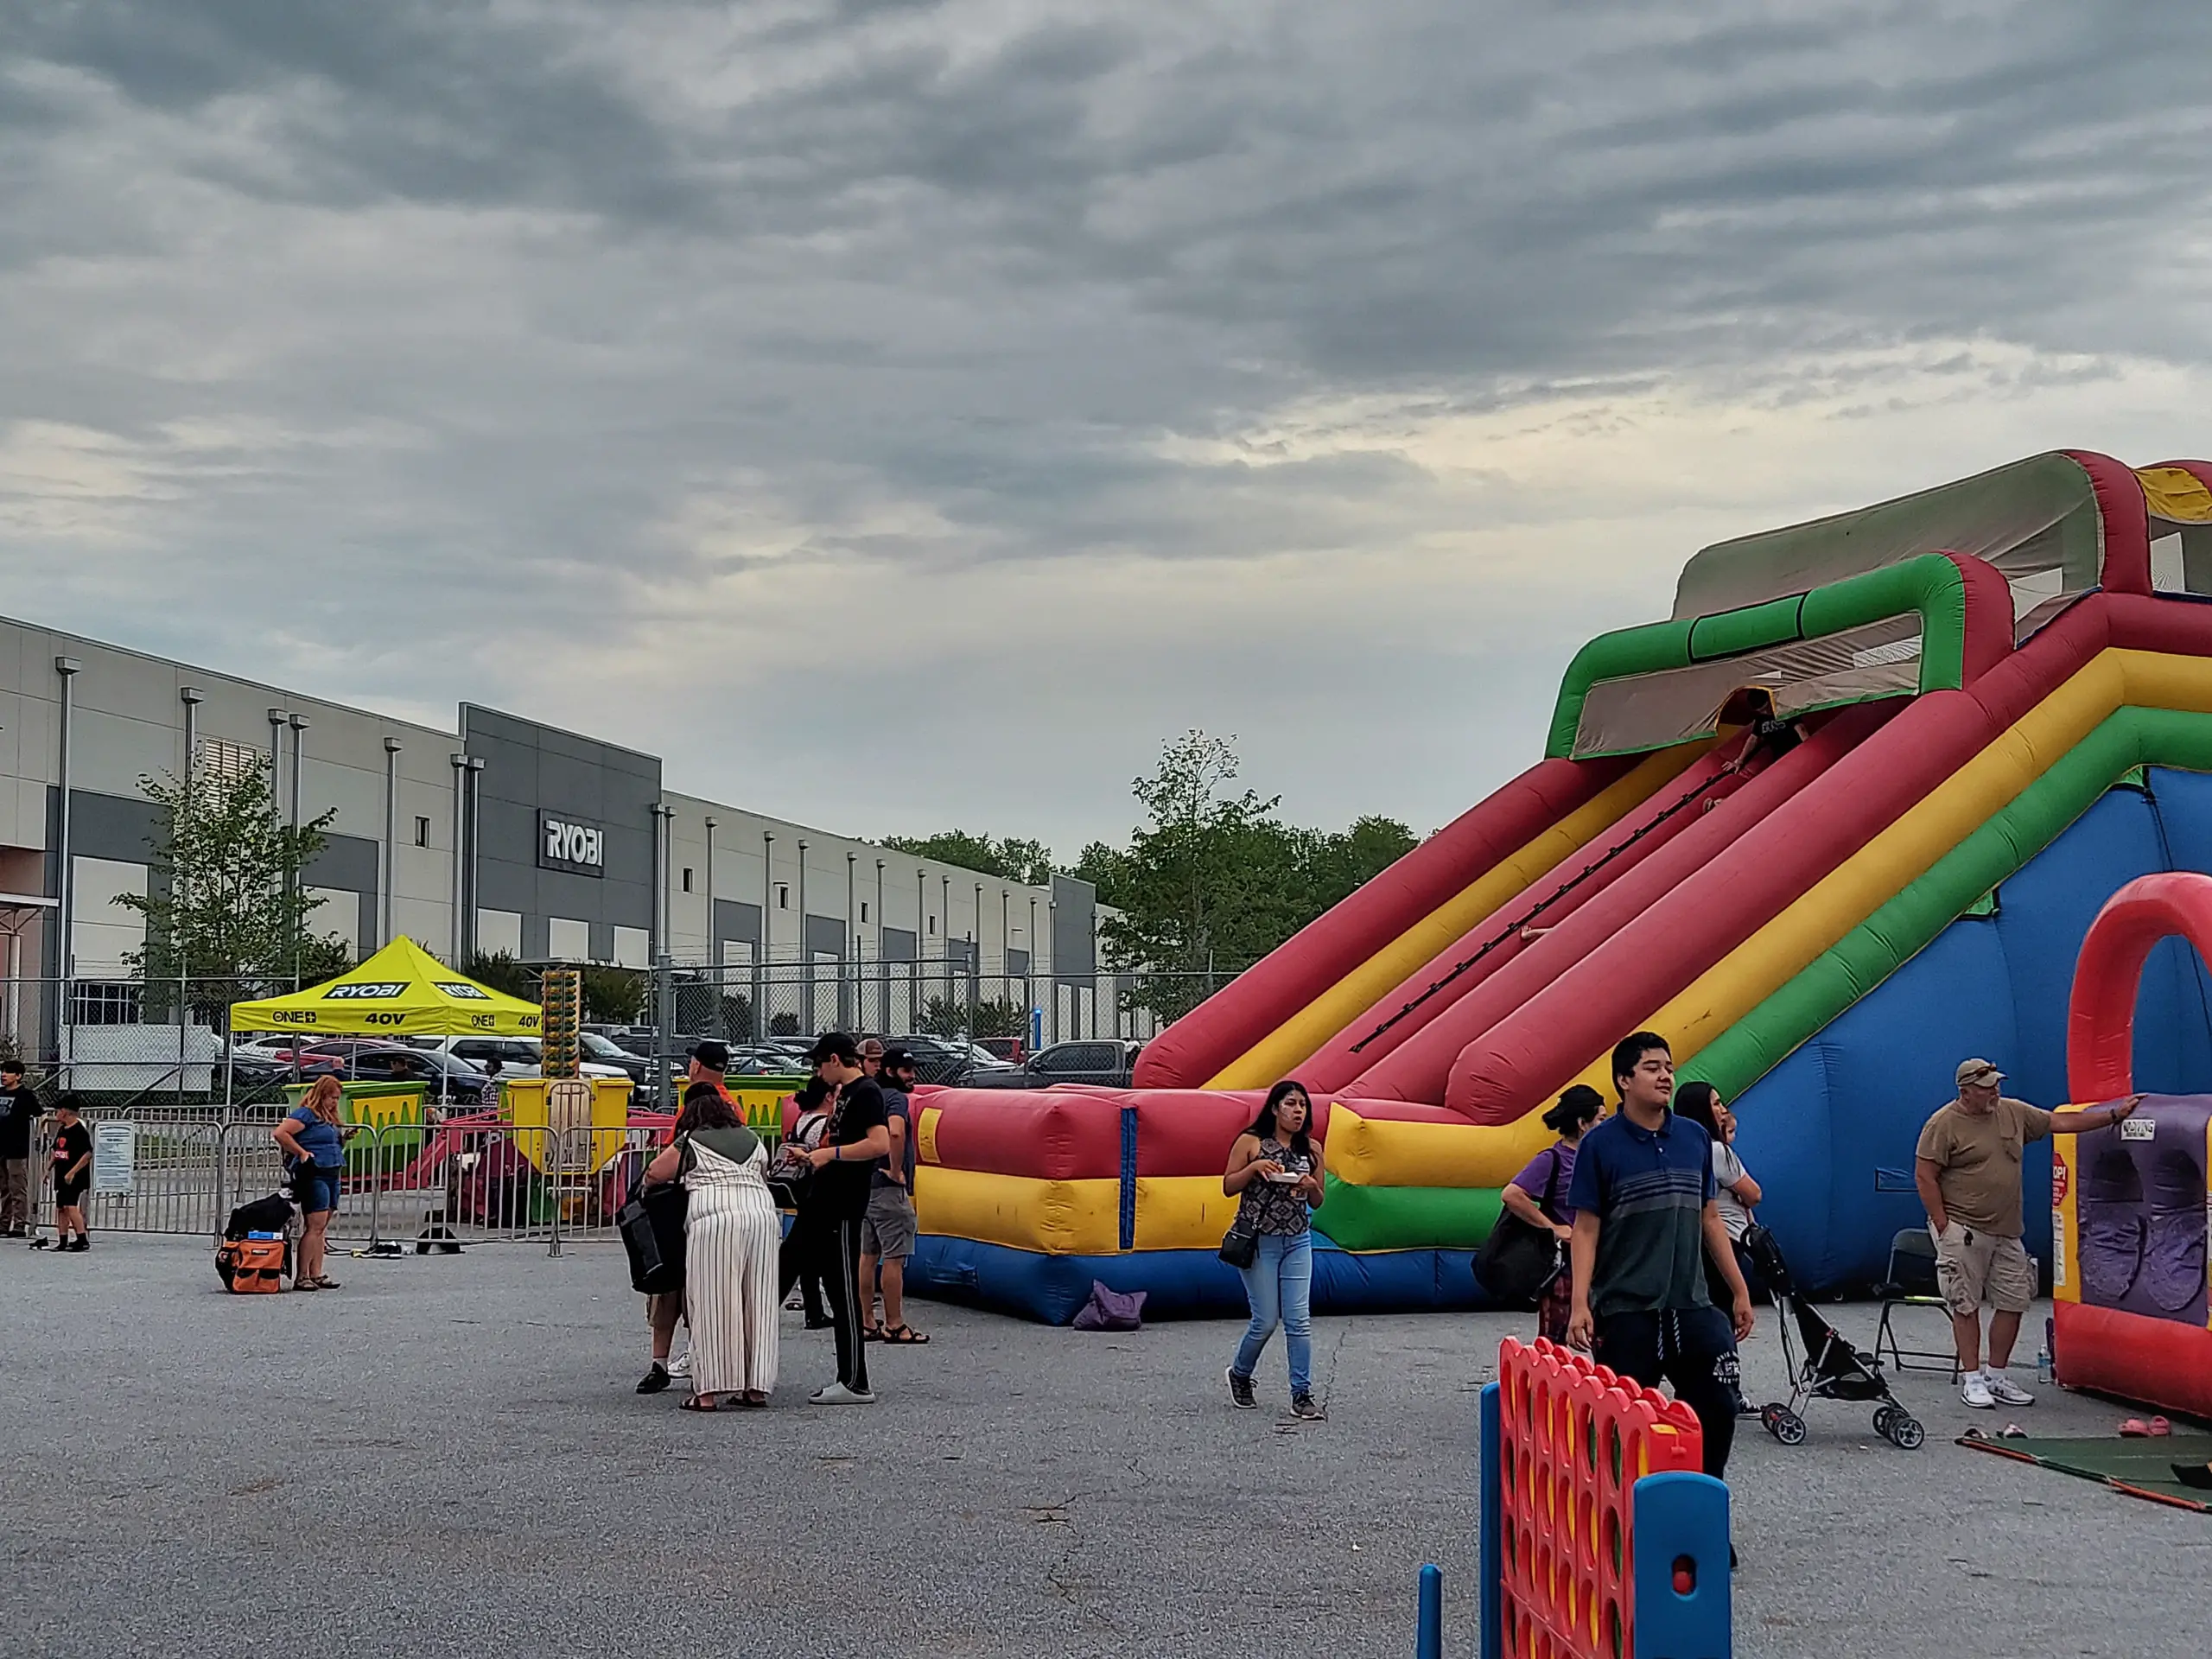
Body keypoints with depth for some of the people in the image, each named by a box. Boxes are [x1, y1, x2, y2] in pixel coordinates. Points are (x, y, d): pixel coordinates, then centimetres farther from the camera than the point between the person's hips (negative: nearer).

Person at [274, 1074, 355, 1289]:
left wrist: (343, 1139, 11)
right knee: (316, 1225, -13)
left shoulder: (328, 1118, 20)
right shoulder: (305, 1114, -7)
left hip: (332, 1174, 10)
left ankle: (316, 1275, 11)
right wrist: (302, 1153, -18)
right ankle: (301, 1277, -12)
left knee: (322, 1227, 8)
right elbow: (280, 1133, -17)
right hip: (313, 1175, -10)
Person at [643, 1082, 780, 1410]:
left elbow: (653, 1174, 21)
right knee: (757, 1302, 9)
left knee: (713, 1304, -4)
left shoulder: (689, 1143, 12)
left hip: (714, 1218, -4)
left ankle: (710, 1391, -7)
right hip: (762, 1214, 4)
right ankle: (756, 1387, 10)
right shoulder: (753, 1140, 23)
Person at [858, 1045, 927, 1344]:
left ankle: (866, 1323, 15)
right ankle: (895, 1326, -3)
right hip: (889, 1189, -9)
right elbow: (896, 1132, -32)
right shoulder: (896, 1098, -12)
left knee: (867, 1255, 11)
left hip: (865, 1185, 9)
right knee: (894, 1258, -5)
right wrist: (896, 1171, -20)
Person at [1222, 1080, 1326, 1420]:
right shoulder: (1251, 1143, -4)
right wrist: (1254, 1167, -18)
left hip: (1298, 1242, 3)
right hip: (1258, 1241, -3)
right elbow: (1228, 1187, -2)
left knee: (1299, 1320, -4)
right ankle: (1239, 1375, 27)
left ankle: (1302, 1395, 2)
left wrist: (1311, 1186, -10)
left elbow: (1317, 1203, 12)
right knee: (1266, 1320, 1)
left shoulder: (1311, 1149, 6)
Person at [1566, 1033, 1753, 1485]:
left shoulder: (1695, 1138, 8)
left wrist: (1739, 1291, 14)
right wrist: (1580, 1304, -14)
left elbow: (1710, 1219, 14)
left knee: (1717, 1408, 1)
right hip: (1626, 1310, -4)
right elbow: (1586, 1229, -6)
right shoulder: (1600, 1144, -5)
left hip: (1691, 1304, 4)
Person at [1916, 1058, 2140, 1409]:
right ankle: (1971, 1378, 6)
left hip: (2007, 1233, 7)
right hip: (1963, 1232, -7)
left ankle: (1996, 1377, 18)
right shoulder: (1944, 1124, -10)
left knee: (2013, 1303, 7)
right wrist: (1943, 1226, -12)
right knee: (1966, 1306, -2)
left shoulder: (2014, 1112, 9)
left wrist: (2114, 1114, 14)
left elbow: (2060, 1122, 17)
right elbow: (1924, 1176, -10)